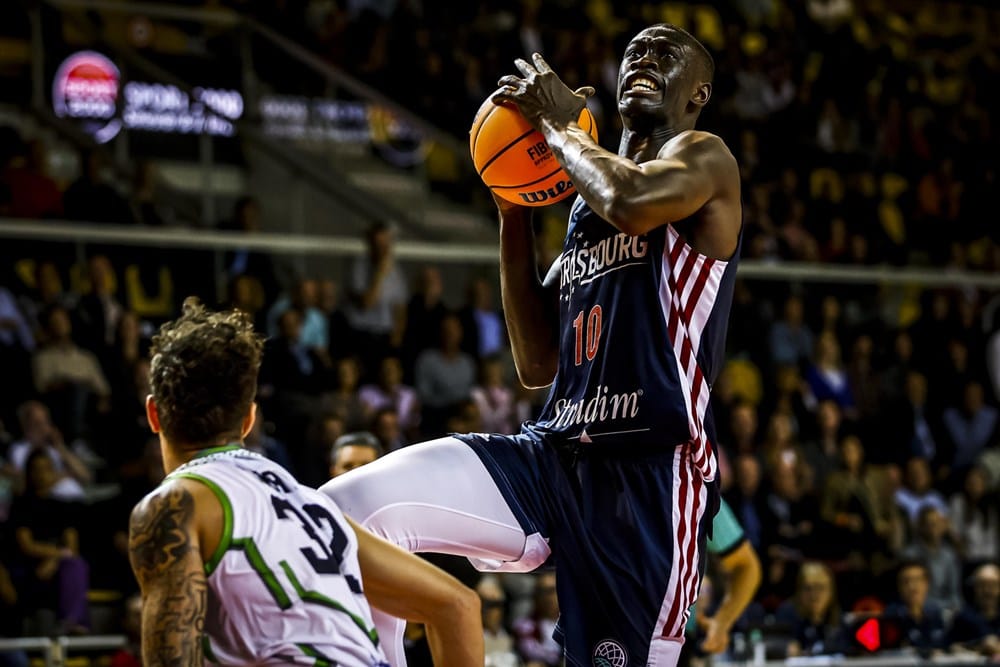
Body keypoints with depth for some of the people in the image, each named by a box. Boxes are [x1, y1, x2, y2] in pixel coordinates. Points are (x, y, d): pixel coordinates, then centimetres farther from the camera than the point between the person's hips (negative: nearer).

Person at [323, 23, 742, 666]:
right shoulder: (583, 205, 24)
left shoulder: (703, 157, 1)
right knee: (355, 506, -16)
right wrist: (514, 215, 15)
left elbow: (633, 203, -25)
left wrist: (558, 124, -6)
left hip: (652, 474, -6)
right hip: (552, 454, 7)